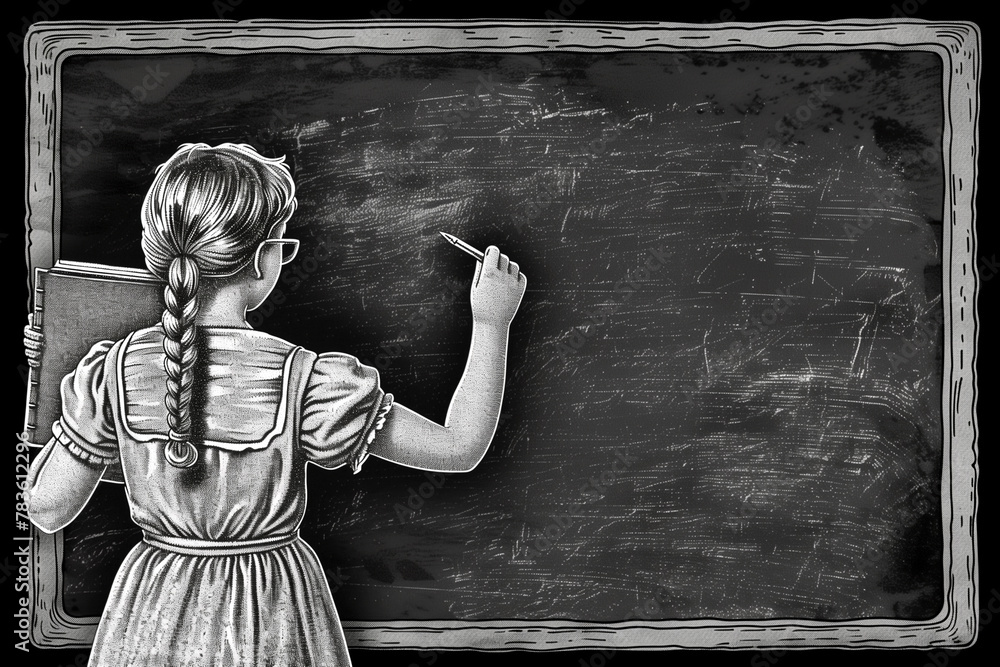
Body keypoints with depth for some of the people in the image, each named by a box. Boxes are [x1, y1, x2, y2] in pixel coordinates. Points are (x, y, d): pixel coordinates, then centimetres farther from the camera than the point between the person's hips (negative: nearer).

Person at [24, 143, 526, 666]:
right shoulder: (306, 383, -22)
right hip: (270, 623, -2)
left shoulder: (114, 372, -14)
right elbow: (459, 447, -16)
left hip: (152, 623, 3)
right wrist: (491, 322, -8)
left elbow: (47, 510, -4)